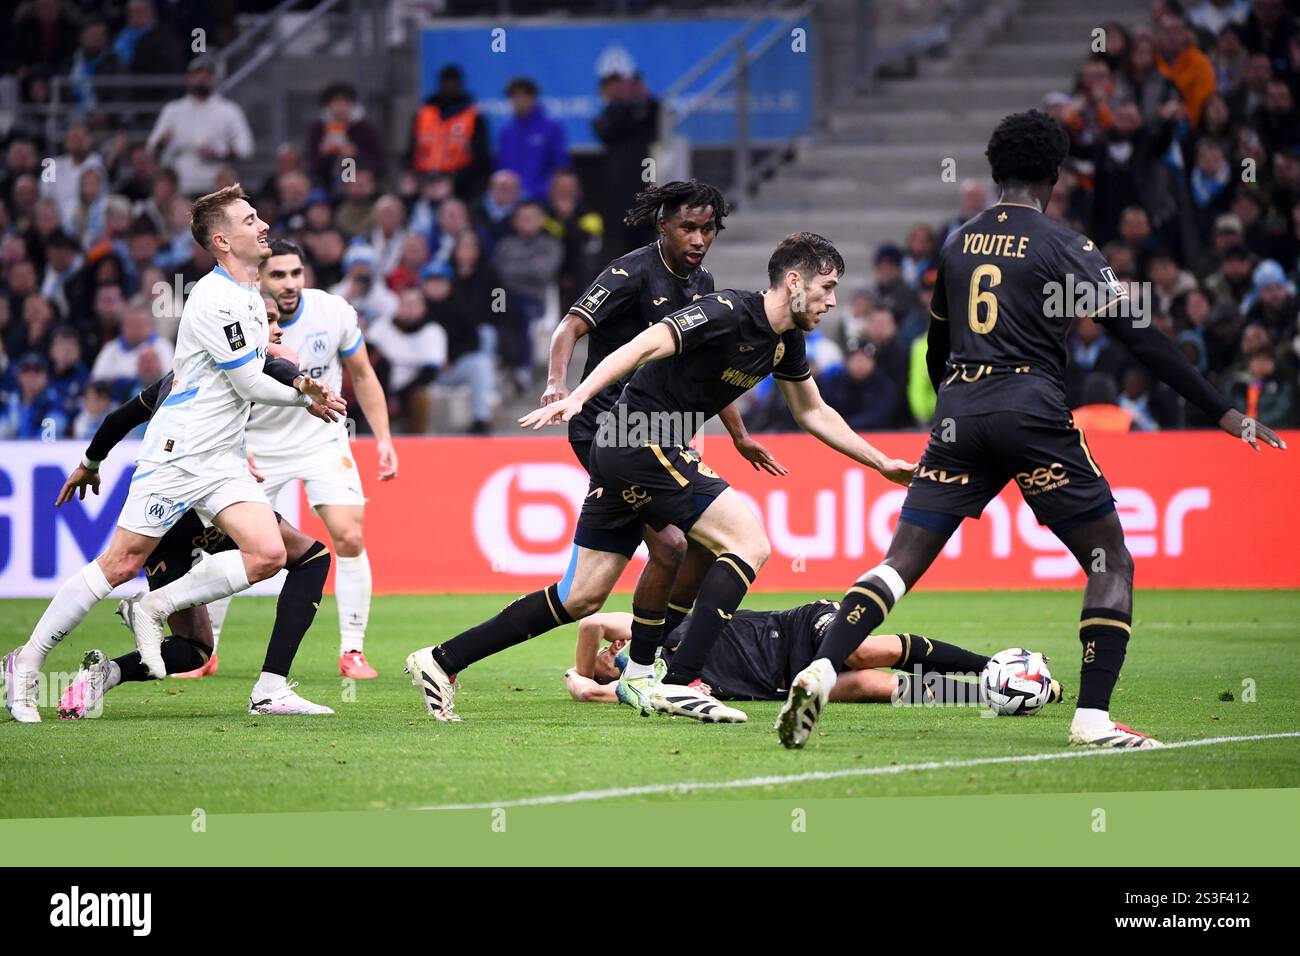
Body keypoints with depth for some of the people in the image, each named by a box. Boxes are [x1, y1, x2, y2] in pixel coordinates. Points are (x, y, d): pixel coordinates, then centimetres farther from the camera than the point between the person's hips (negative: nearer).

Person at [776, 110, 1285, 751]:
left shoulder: (957, 246, 15)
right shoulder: (1064, 247, -1)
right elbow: (1141, 338, -4)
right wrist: (1224, 415, -2)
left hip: (960, 414, 5)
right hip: (1033, 417, -5)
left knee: (900, 563, 4)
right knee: (1112, 564, 6)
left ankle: (820, 671, -17)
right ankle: (1092, 719, -4)